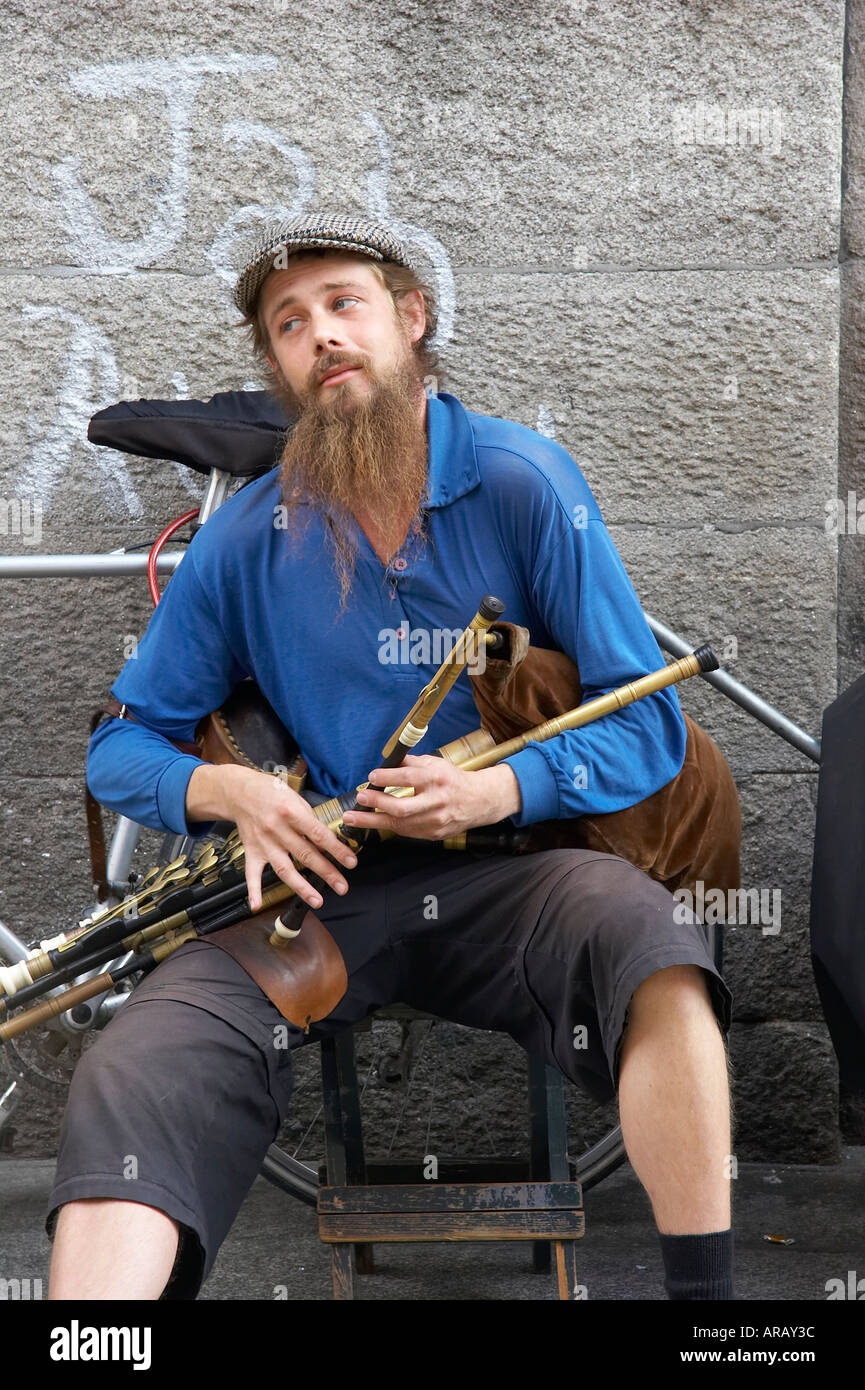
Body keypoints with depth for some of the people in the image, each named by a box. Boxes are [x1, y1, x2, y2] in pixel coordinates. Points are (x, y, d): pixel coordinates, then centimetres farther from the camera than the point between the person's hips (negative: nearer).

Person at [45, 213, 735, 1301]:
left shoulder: (523, 484, -3)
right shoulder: (243, 541, 3)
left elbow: (648, 731, -3)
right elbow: (120, 748, 11)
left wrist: (494, 792, -21)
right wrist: (231, 791, -12)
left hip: (491, 874, -1)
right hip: (315, 887, 2)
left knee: (635, 921, -34)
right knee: (130, 1081, -25)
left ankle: (702, 1284, -23)